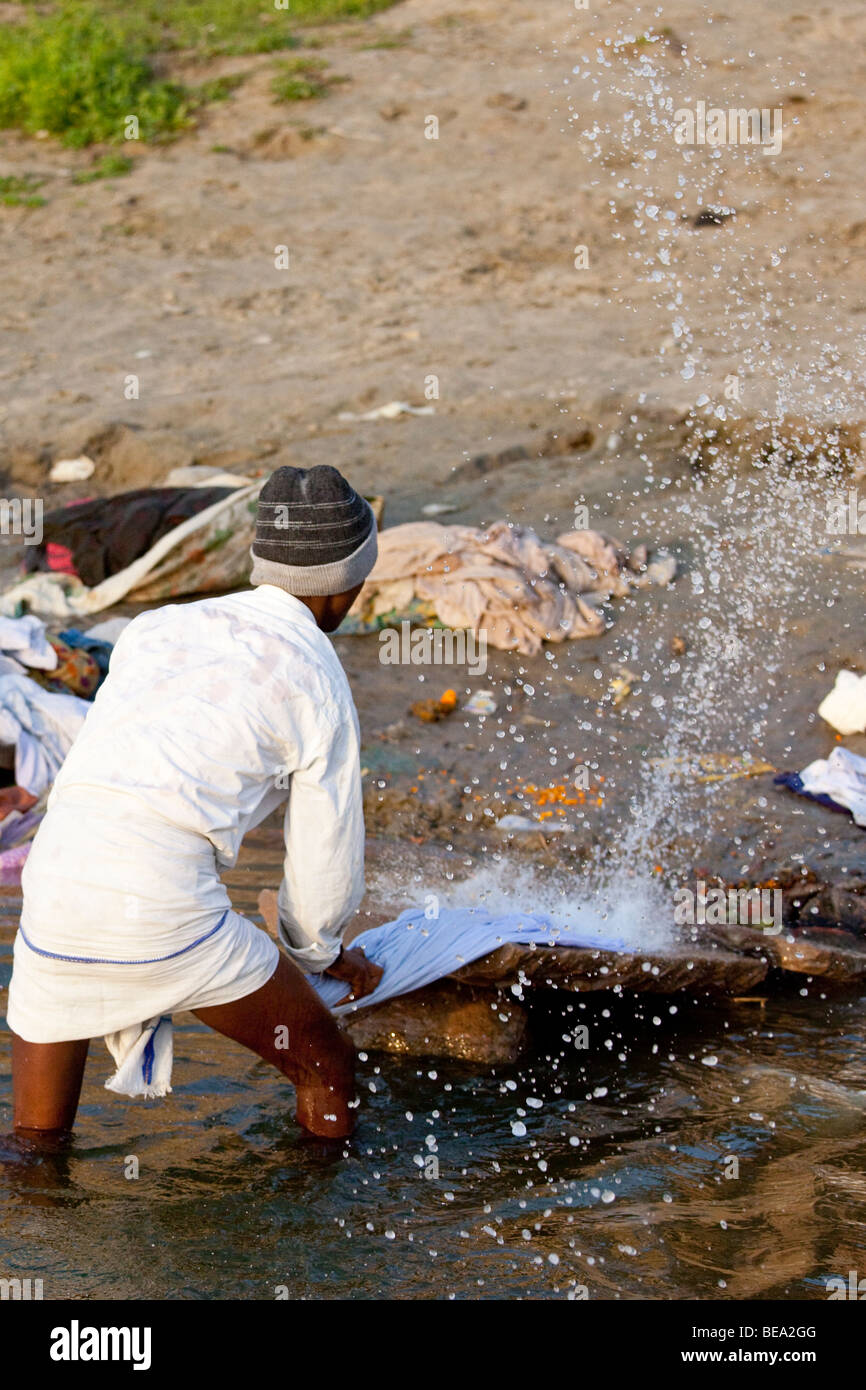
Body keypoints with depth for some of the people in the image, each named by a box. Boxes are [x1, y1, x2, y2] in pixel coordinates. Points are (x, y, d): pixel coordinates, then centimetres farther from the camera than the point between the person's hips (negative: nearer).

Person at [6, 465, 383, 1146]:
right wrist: (320, 952, 36)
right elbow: (326, 861, 13)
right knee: (327, 1070, 17)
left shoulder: (157, 626, 23)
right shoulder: (320, 685, 8)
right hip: (163, 904, -5)